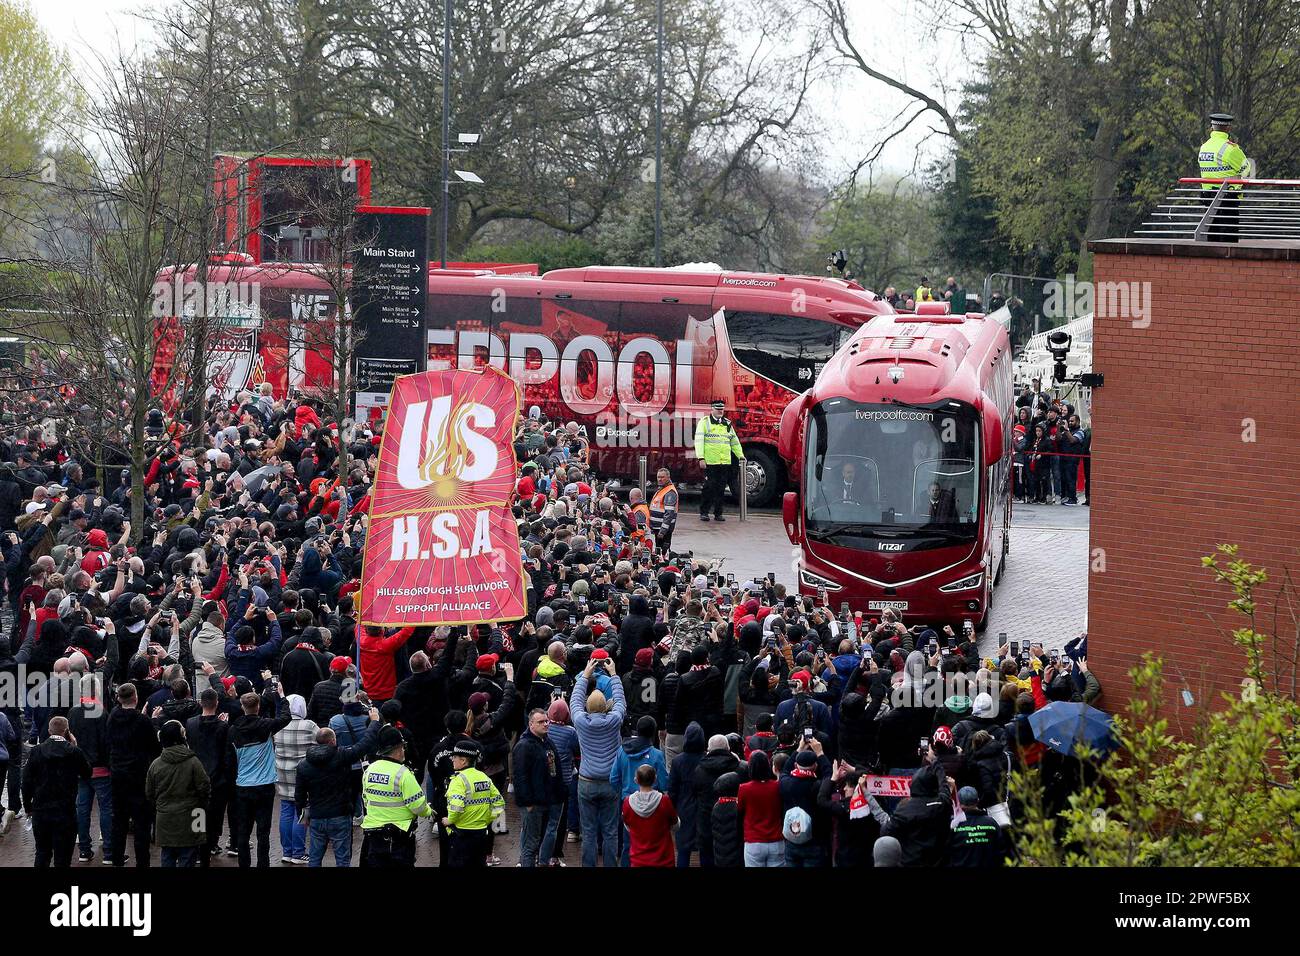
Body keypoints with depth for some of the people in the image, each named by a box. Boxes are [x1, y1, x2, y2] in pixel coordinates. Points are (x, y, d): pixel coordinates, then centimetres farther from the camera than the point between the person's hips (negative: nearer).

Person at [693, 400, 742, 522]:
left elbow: (734, 441, 26)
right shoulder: (704, 422, 2)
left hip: (725, 462, 4)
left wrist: (740, 455, 18)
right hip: (710, 462, -4)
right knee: (709, 487, -6)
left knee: (721, 489, 4)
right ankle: (704, 512, 3)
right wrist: (701, 458, -14)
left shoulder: (727, 423, 18)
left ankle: (718, 513, 10)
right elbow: (699, 440, -5)